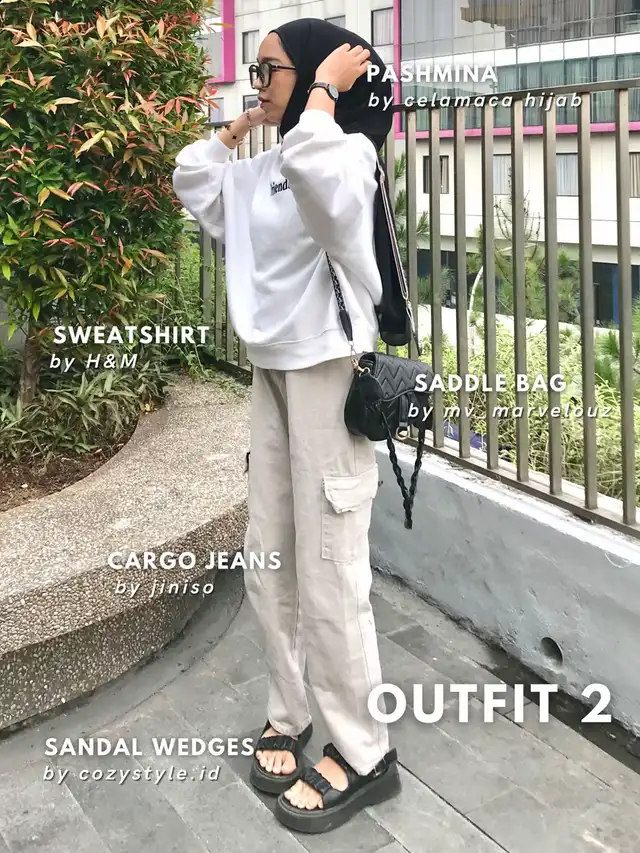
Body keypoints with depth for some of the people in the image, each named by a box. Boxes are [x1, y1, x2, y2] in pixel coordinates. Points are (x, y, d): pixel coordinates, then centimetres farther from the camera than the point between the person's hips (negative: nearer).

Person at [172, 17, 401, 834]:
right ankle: (289, 717, 30)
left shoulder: (347, 151, -10)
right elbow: (190, 180, 27)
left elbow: (311, 167, -33)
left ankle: (363, 753, 13)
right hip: (273, 374, 9)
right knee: (268, 563, 14)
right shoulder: (265, 169, 15)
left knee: (327, 575, -3)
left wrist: (326, 86, -16)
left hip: (330, 376, -9)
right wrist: (242, 122, 18)